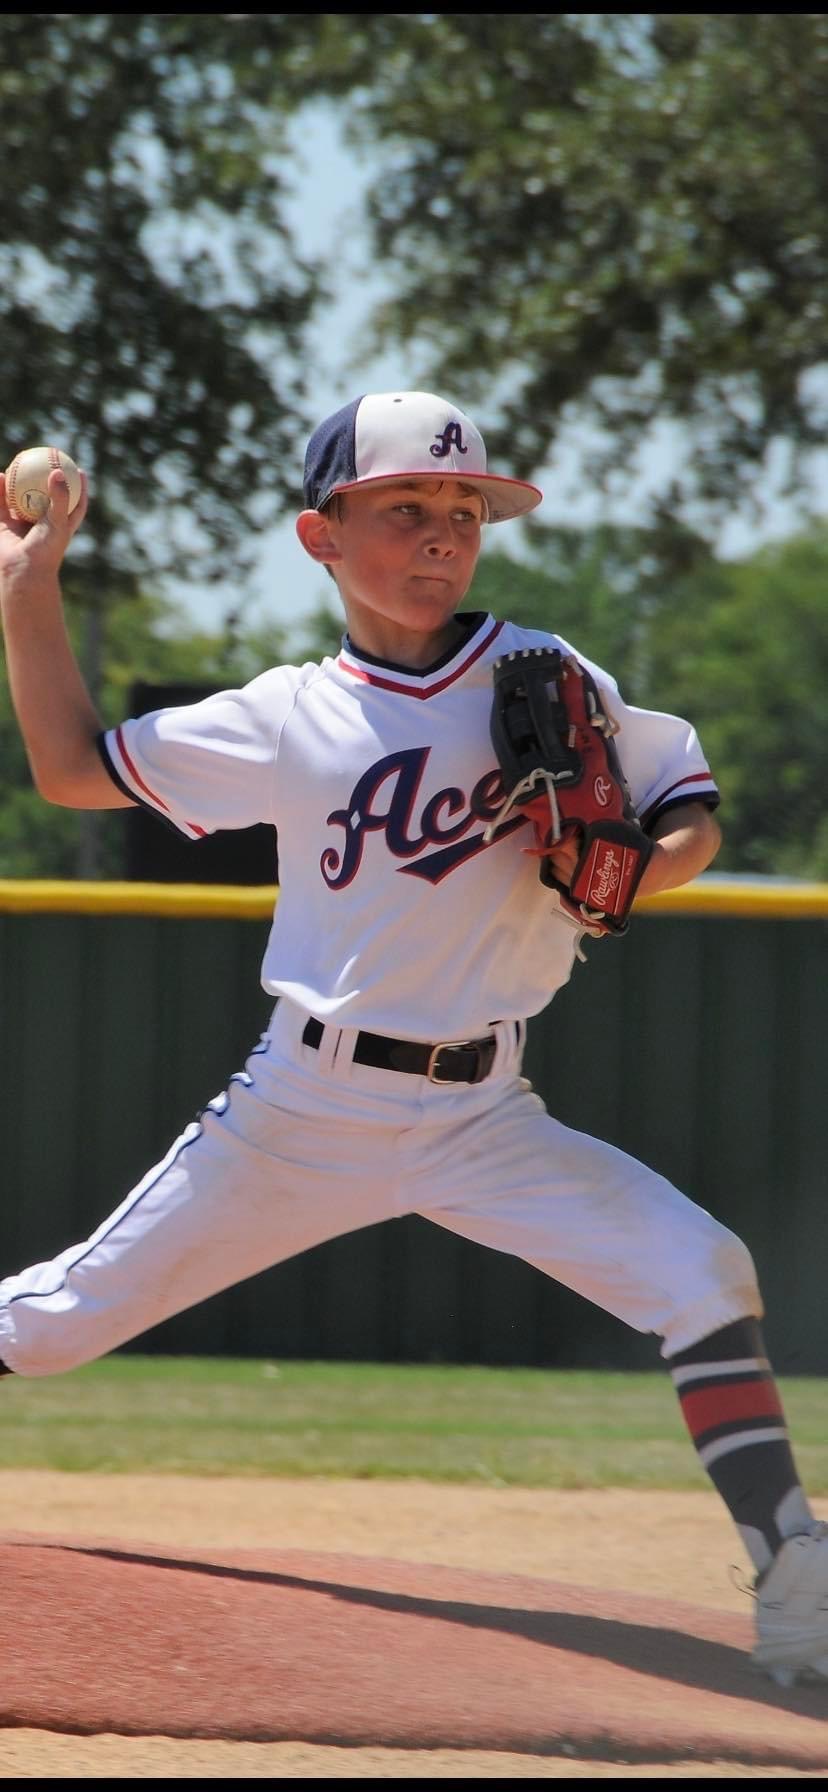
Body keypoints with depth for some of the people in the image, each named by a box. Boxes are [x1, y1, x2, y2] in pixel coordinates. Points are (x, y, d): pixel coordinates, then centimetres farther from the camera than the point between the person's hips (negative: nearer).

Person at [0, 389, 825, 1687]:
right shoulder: (286, 719, -1)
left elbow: (693, 814, 5)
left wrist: (627, 872, -17)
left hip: (483, 1121, 0)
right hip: (306, 1104, 0)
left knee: (702, 1273, -21)